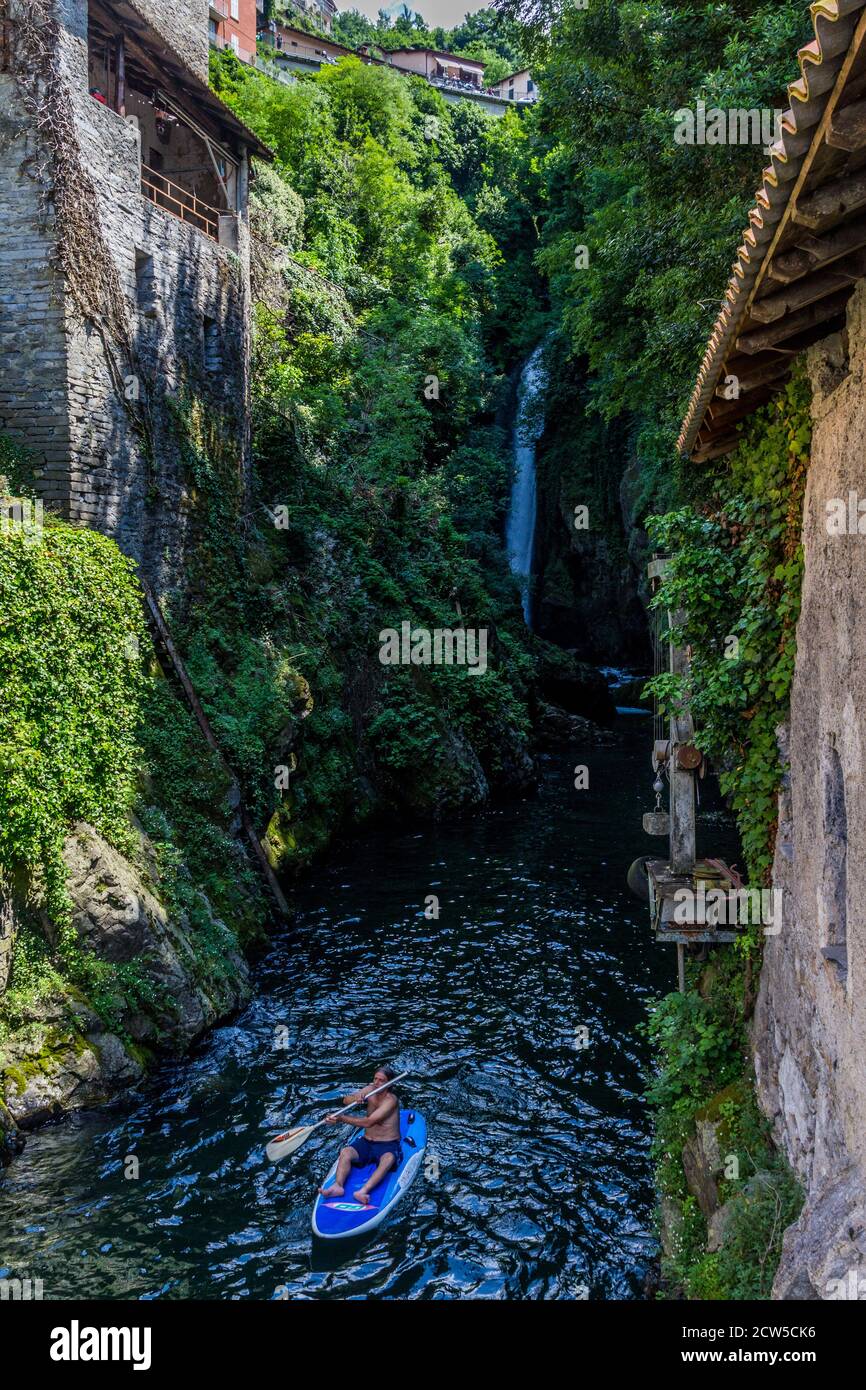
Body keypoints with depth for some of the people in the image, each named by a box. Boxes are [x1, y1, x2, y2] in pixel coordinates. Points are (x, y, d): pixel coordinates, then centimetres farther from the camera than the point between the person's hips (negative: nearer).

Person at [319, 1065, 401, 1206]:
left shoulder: (391, 1100, -19)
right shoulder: (370, 1090, 2)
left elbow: (368, 1122, -26)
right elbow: (346, 1100, -3)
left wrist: (341, 1118, -29)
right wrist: (355, 1098, -27)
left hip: (388, 1145, -6)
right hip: (366, 1142, 6)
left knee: (388, 1159, -38)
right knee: (345, 1152, -22)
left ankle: (363, 1191, -55)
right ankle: (338, 1186, -40)